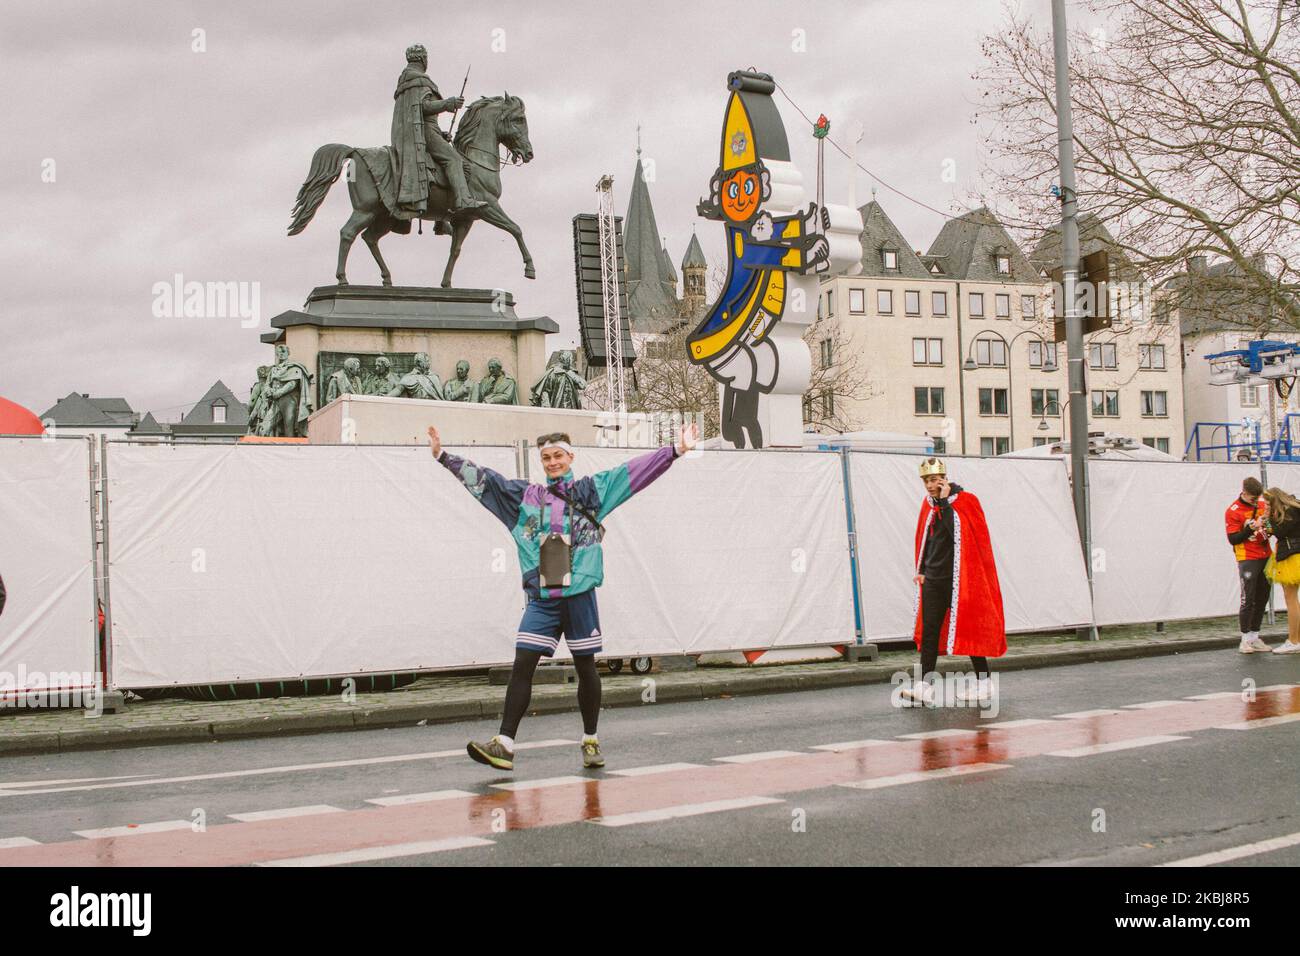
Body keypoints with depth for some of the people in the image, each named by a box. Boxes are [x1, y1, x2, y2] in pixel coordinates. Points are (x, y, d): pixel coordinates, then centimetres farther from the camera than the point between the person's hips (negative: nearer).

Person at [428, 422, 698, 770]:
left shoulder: (591, 490, 6)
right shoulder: (525, 495, 13)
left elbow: (636, 470, 1)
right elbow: (482, 478, 16)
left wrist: (676, 450, -6)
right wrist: (443, 455, 15)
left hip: (579, 595, -1)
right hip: (540, 598, 2)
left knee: (586, 667, 7)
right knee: (522, 665, -6)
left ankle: (590, 741, 21)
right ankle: (504, 744, -6)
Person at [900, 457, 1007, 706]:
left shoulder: (966, 501, -7)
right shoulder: (928, 504, 11)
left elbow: (958, 532, -22)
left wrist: (944, 502, -17)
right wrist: (921, 570, 12)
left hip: (960, 579, -6)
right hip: (933, 579, 6)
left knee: (970, 628, 2)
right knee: (928, 630, -3)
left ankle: (984, 683, 14)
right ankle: (924, 686, -6)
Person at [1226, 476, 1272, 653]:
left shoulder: (1262, 505, 10)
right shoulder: (1232, 512, -8)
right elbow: (1233, 539, -11)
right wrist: (1252, 528, -22)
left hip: (1265, 558, 6)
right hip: (1248, 560, -6)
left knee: (1262, 598, 8)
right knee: (1248, 600, -8)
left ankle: (1254, 637, 15)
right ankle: (1245, 640, -1)